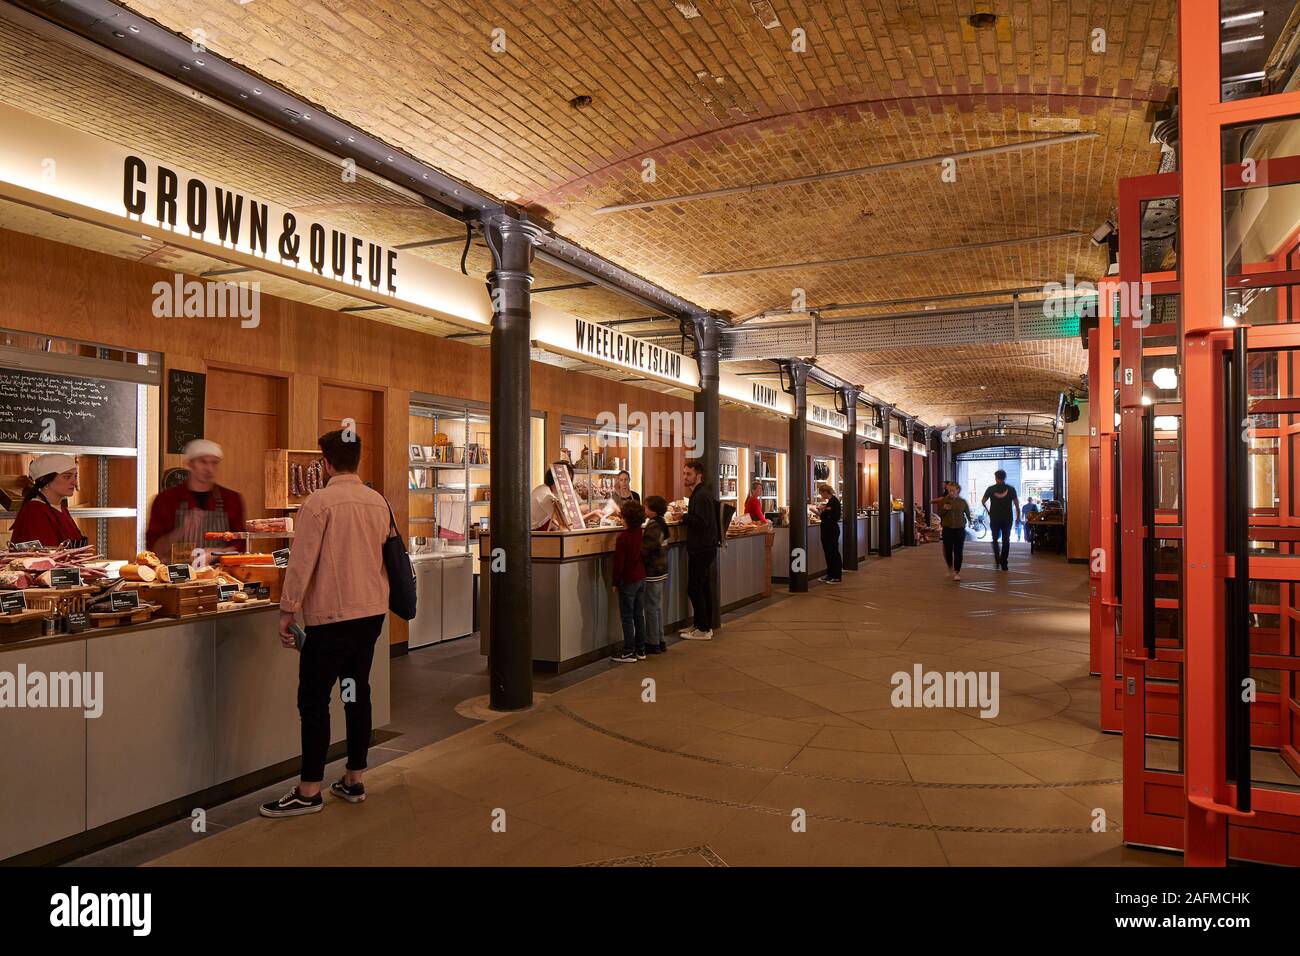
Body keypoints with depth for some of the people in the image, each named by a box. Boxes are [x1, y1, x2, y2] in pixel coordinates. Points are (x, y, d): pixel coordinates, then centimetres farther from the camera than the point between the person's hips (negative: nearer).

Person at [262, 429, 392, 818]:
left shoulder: (320, 502, -14)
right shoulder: (378, 501, 4)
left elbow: (301, 563, -13)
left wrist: (287, 611, -6)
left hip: (331, 615, -6)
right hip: (372, 611, 7)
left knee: (314, 700, 2)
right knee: (358, 692, 14)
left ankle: (309, 791, 9)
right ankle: (354, 780, 22)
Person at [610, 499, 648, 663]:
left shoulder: (622, 537, -19)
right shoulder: (639, 532, 1)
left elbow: (619, 562, -17)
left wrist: (615, 582, -7)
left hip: (628, 581, -7)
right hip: (641, 578, 7)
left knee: (627, 617, 0)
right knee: (639, 615, 13)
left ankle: (629, 652, 3)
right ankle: (640, 650, 19)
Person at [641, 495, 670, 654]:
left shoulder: (652, 527, -19)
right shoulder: (661, 524, 9)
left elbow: (646, 550, -23)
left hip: (652, 573, -9)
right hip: (661, 571, 9)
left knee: (651, 607, -1)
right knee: (658, 606, 15)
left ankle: (652, 643, 6)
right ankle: (660, 641, 21)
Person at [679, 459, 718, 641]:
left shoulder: (701, 496, -17)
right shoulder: (698, 494, 16)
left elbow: (702, 522, -25)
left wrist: (684, 517, -16)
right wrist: (686, 516, 7)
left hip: (701, 549, -11)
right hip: (703, 548, 11)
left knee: (694, 589, -6)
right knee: (703, 588, 15)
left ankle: (703, 629, -2)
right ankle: (703, 625, 23)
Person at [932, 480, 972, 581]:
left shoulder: (962, 502, 1)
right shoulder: (943, 501, 0)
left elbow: (968, 513, 10)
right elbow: (939, 514, 4)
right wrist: (944, 509, -14)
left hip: (960, 529, 0)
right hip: (947, 528, 0)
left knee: (958, 551, -1)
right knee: (948, 550, 4)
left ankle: (957, 572, 6)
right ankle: (950, 567, 33)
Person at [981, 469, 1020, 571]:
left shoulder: (991, 489, -2)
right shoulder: (1011, 489, -2)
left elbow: (983, 501, 2)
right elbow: (1016, 503, -2)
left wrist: (988, 511, 17)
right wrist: (1018, 516, 7)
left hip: (994, 518, 0)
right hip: (1007, 518, 0)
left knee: (995, 539, 15)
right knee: (1006, 541, 10)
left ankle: (997, 559, -5)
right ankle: (1003, 563, 7)